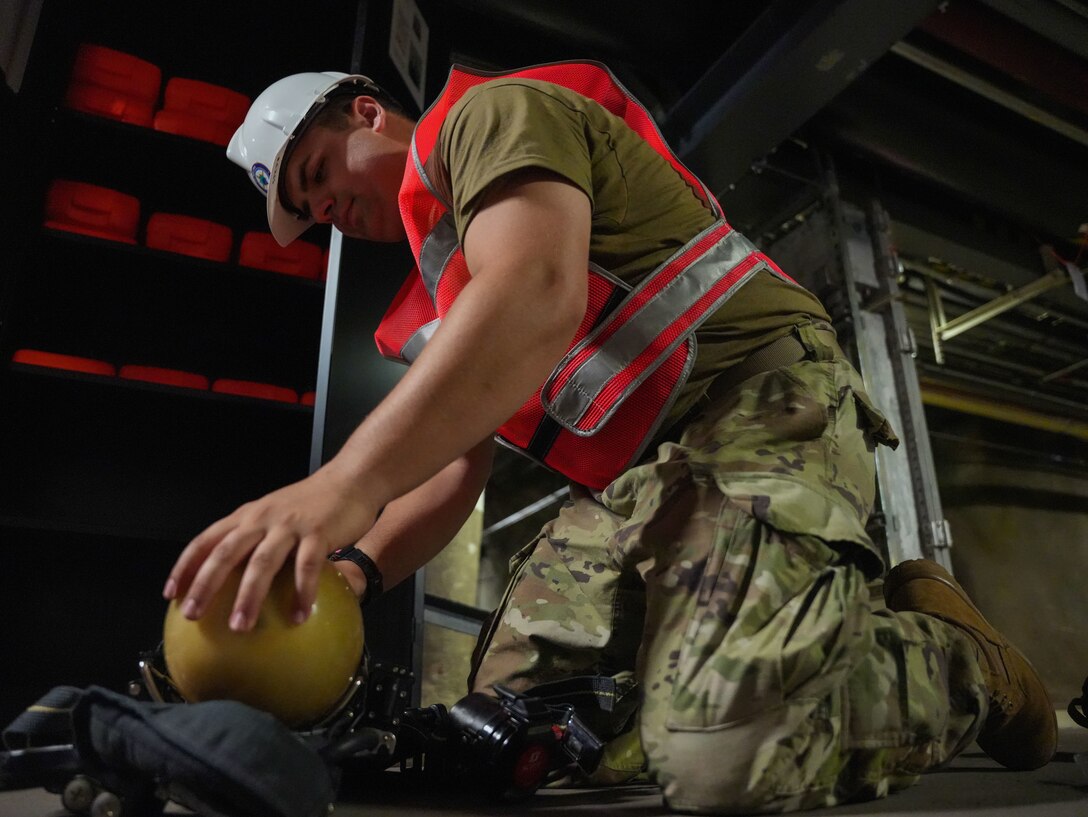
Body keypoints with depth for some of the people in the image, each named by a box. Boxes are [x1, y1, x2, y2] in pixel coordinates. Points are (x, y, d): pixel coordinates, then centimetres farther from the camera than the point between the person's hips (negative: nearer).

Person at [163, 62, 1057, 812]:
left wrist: (342, 488, -31)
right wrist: (352, 563, -2)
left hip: (759, 404, -9)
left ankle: (953, 658, 4)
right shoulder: (445, 291, 25)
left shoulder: (491, 114, 0)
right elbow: (455, 469, 17)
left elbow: (538, 295, -23)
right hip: (637, 479, 9)